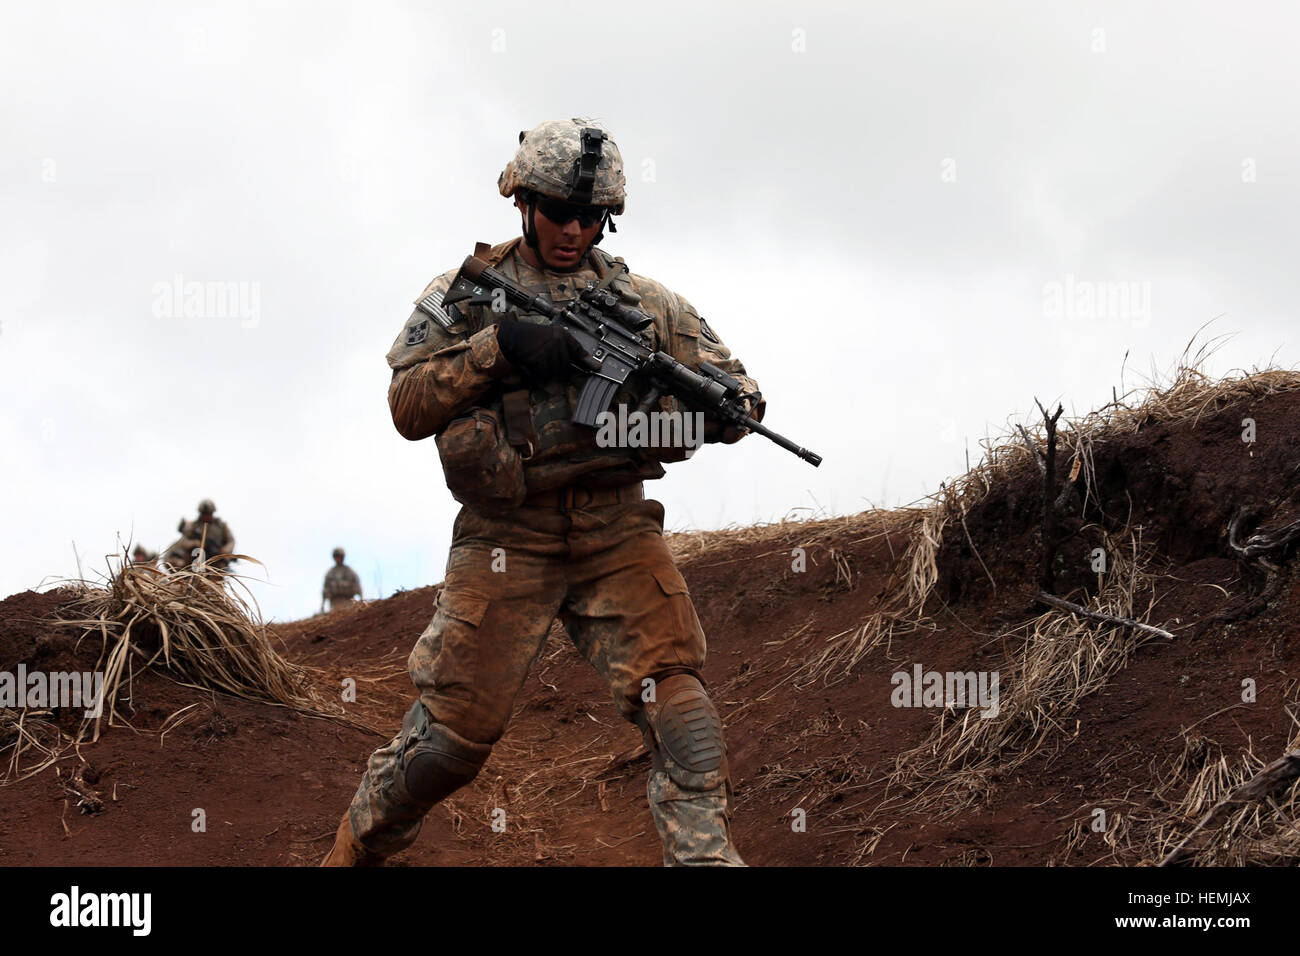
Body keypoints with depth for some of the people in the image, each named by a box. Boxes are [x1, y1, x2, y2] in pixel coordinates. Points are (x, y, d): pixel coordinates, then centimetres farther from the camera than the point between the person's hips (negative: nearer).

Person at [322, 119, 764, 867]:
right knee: (454, 730, -2)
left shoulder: (642, 300, 10)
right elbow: (408, 406, -3)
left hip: (617, 531, 2)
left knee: (673, 693, -18)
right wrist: (495, 347, -16)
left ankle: (708, 858, -19)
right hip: (508, 539, -2)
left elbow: (738, 394, 11)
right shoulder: (466, 293, 7)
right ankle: (354, 853, 18)